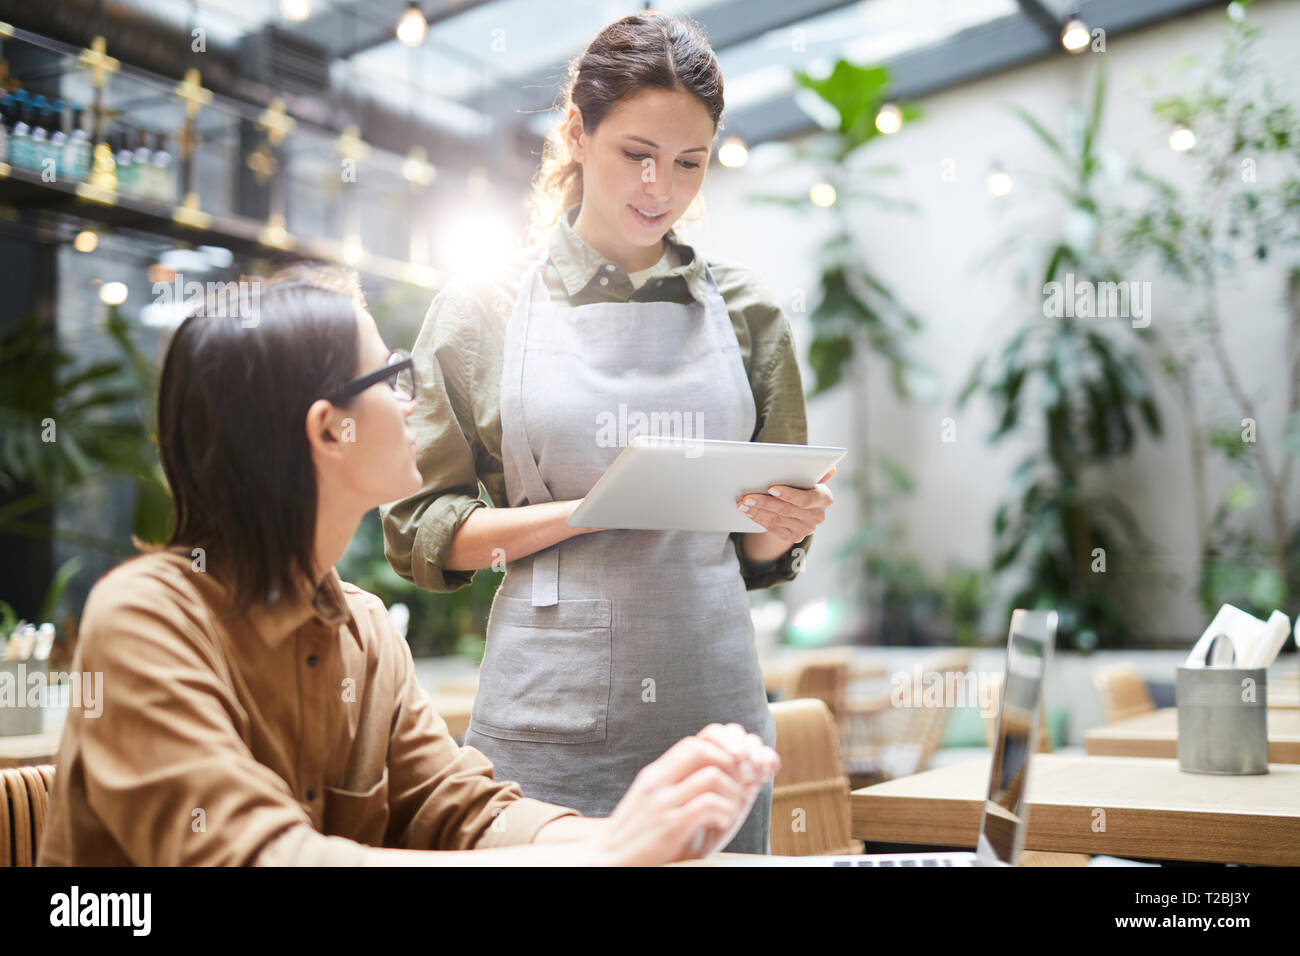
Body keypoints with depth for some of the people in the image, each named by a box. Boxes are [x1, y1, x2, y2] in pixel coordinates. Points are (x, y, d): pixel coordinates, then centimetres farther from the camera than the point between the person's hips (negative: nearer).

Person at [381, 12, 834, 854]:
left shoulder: (744, 310, 8)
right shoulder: (481, 309, 2)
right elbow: (417, 534, 1)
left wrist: (786, 523, -9)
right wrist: (584, 510, -13)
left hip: (714, 710, 2)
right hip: (547, 718, -2)